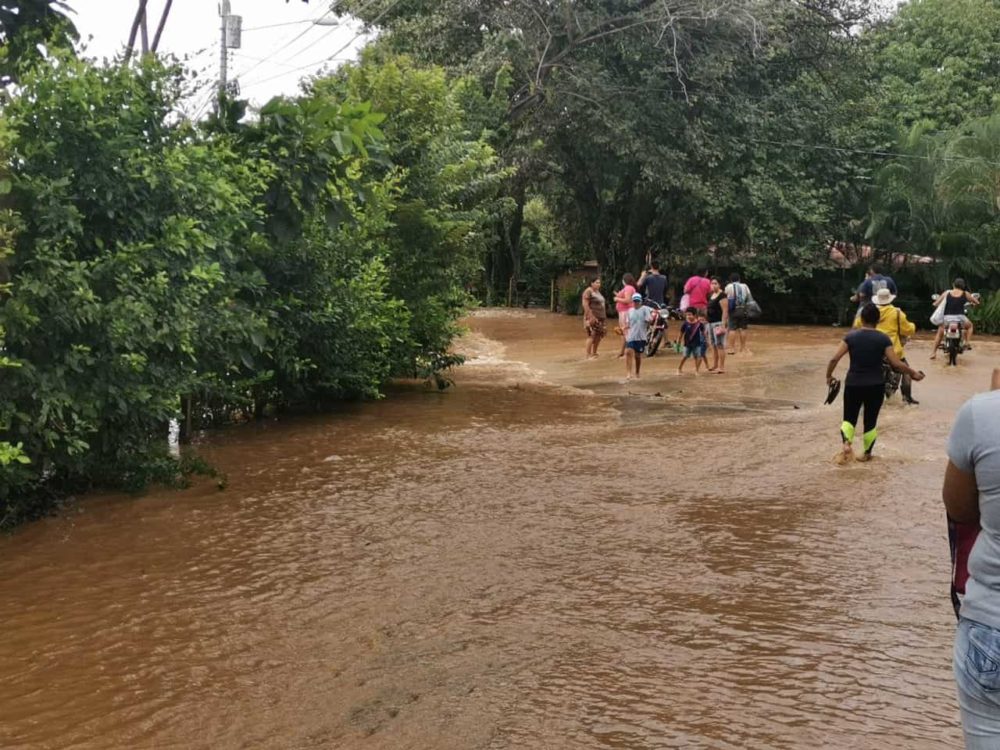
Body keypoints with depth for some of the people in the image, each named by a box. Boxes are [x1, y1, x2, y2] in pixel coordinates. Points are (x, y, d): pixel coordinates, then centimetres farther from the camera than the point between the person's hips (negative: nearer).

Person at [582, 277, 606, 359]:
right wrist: (591, 317, -23)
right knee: (591, 335, -11)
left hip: (600, 318, 9)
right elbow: (585, 305, -17)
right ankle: (588, 355, -8)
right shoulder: (588, 291, -10)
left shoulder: (598, 291, 17)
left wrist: (604, 318, 19)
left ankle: (594, 353, 17)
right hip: (592, 318, -9)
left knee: (598, 336, 8)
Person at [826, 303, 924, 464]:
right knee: (870, 421, 15)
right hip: (875, 386, 0)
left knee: (849, 418, 13)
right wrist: (913, 373, 7)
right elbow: (895, 363, -7)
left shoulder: (851, 336, -3)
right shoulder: (883, 339, -5)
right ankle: (866, 453, 24)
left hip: (853, 384, 0)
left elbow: (834, 359, -8)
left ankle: (847, 443, -14)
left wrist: (829, 376, 7)